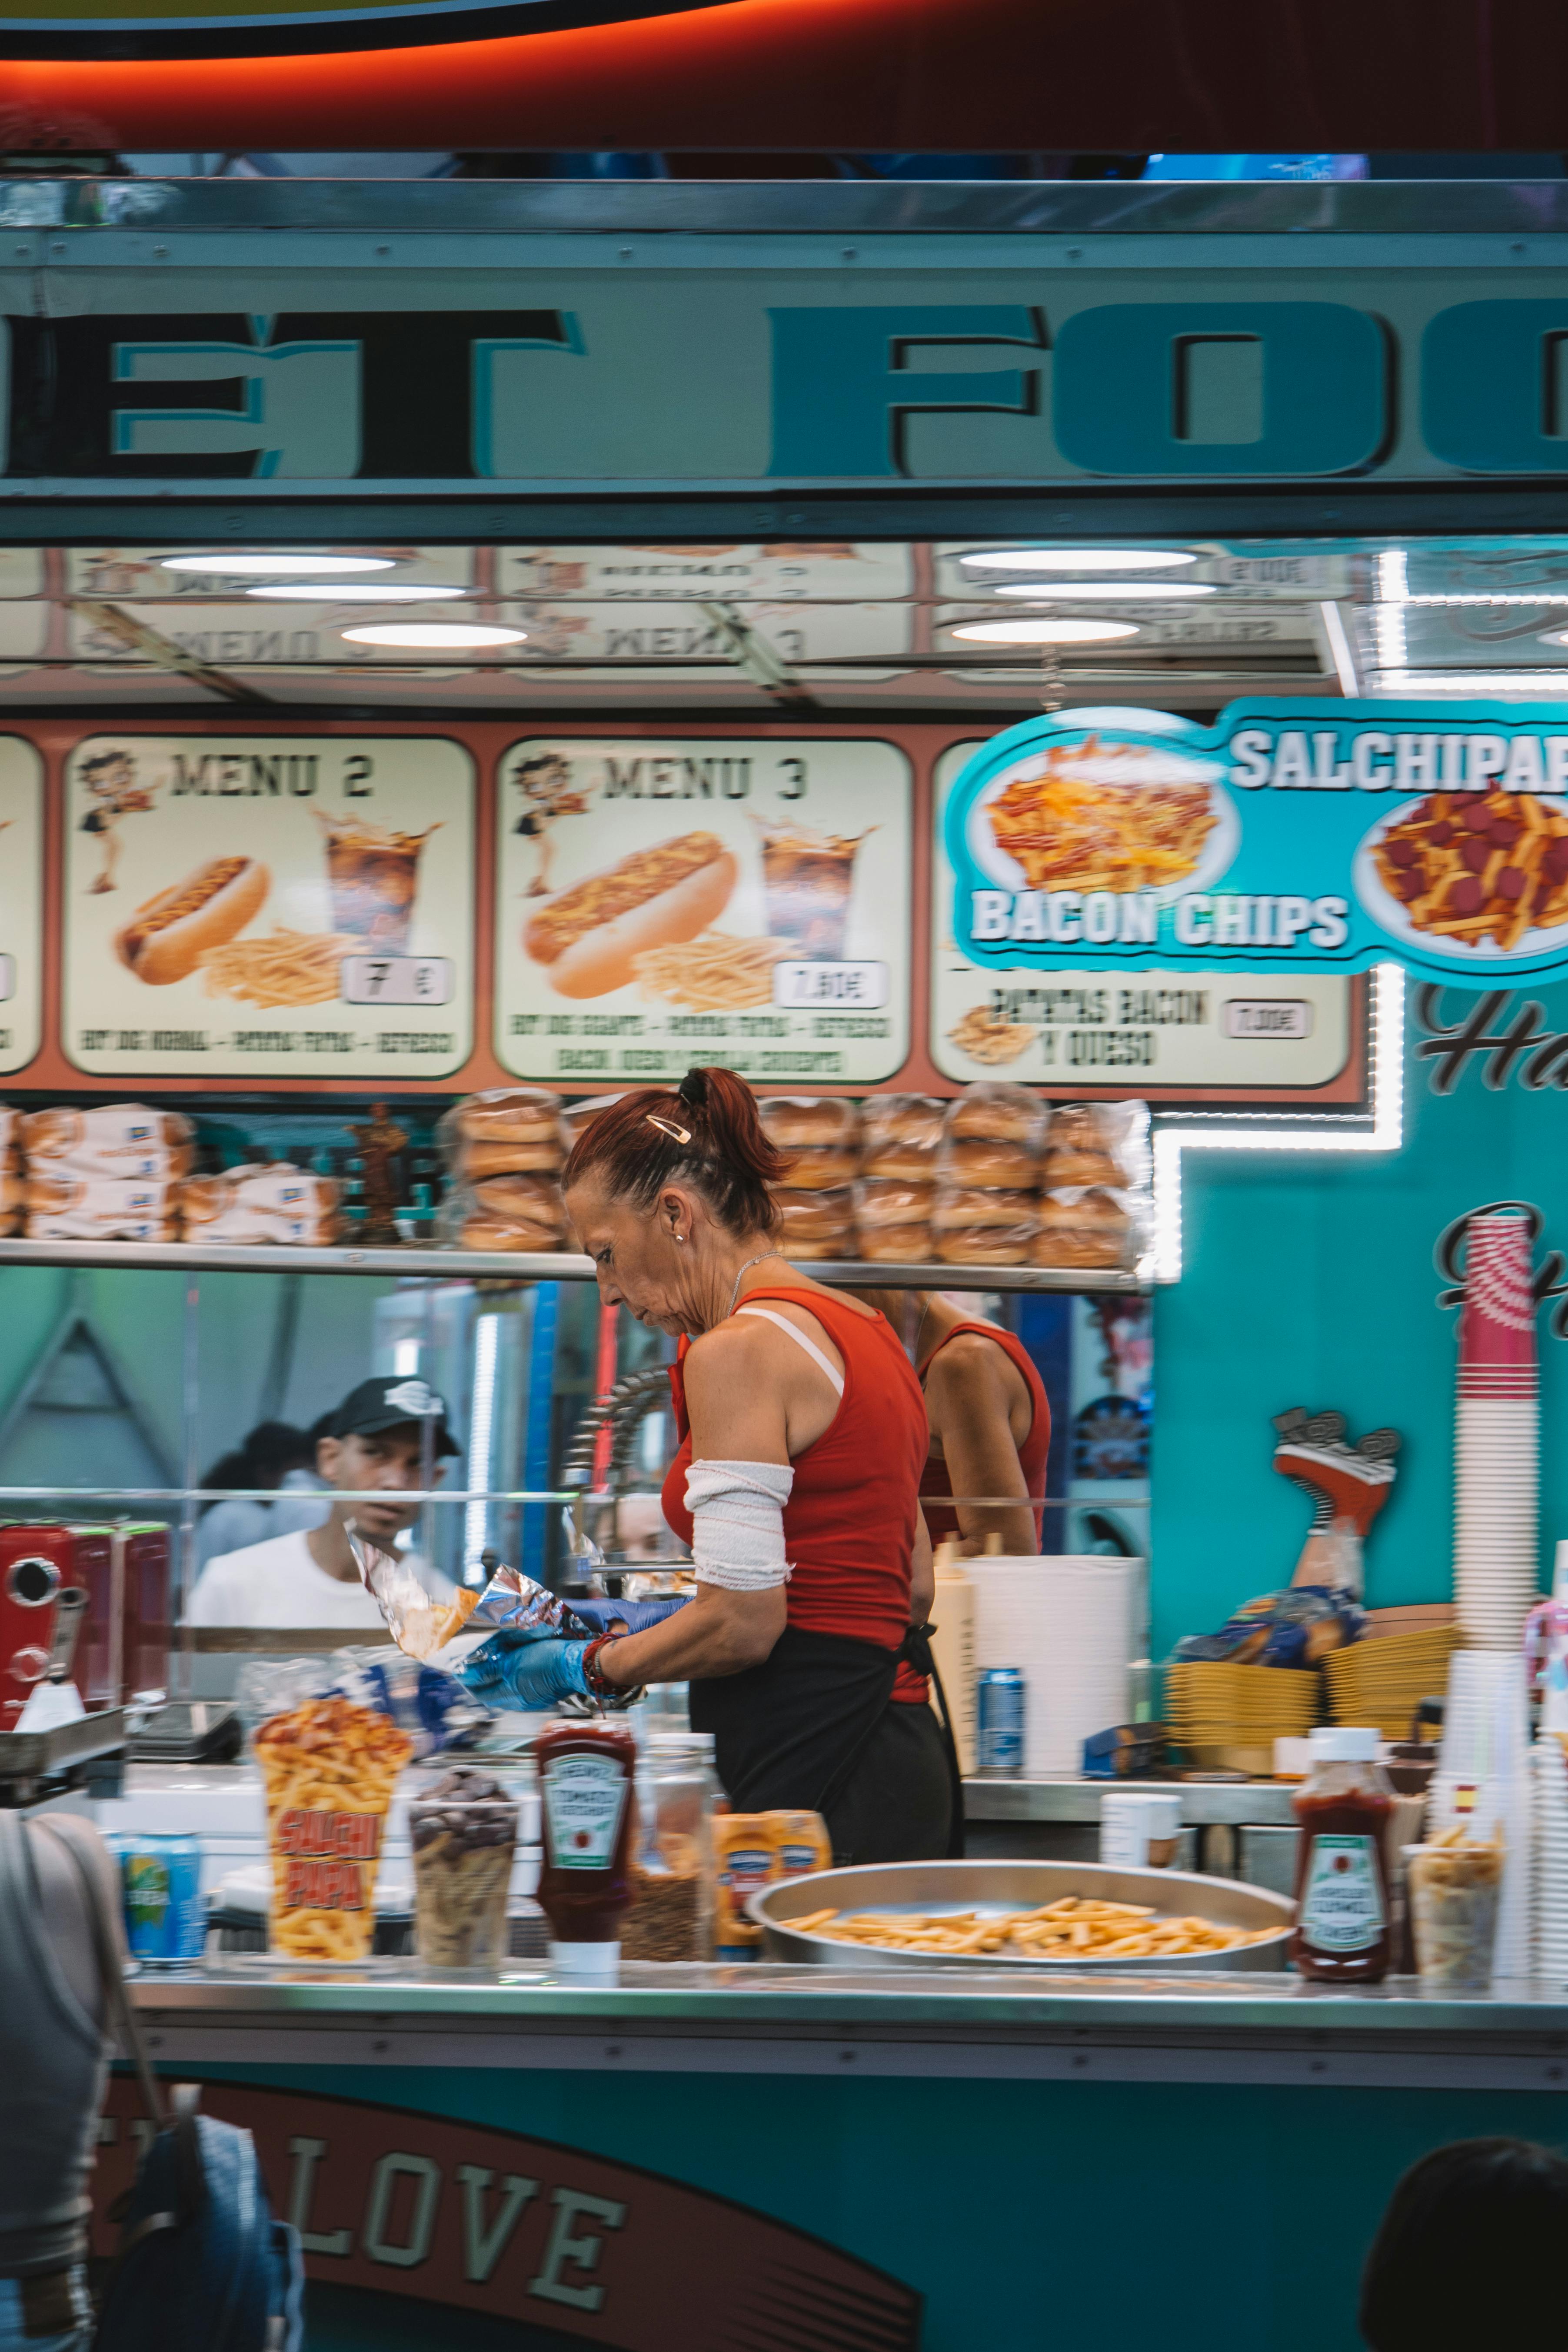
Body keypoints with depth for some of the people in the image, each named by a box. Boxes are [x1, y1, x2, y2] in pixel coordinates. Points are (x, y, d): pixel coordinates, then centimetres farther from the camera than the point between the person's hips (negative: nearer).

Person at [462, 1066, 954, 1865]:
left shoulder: (740, 1349, -11)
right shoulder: (859, 1328, 17)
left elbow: (743, 1622, -16)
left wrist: (589, 1666, 1)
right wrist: (658, 1625, 22)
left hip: (810, 1769, -9)